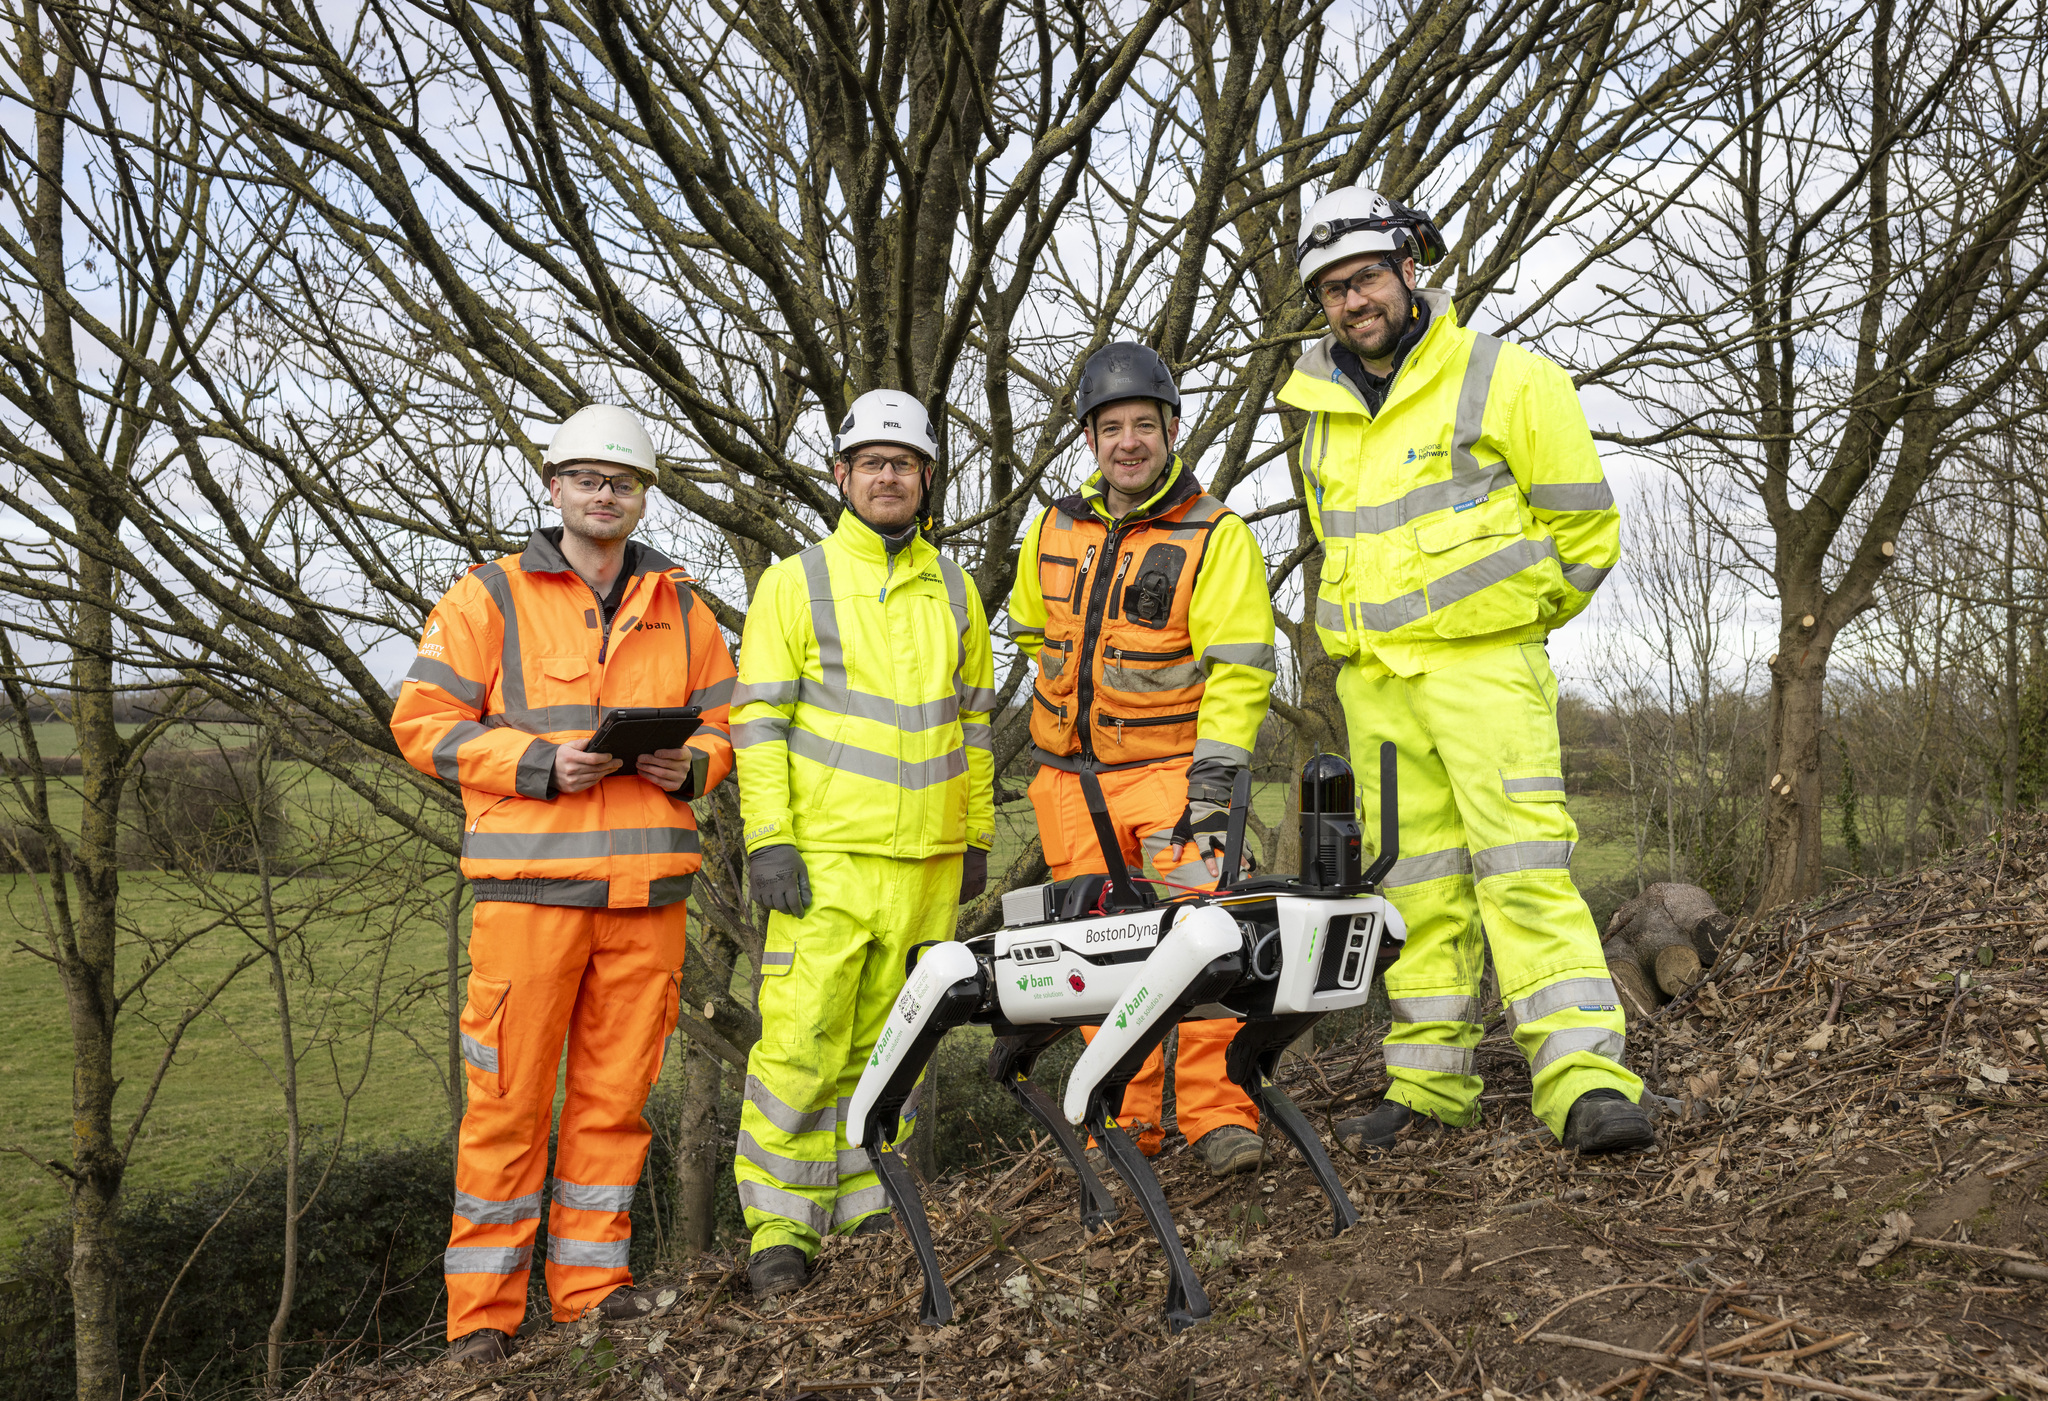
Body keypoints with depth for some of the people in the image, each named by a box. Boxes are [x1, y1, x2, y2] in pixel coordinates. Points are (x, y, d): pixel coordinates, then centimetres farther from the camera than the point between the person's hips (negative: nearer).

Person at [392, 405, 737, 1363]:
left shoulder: (680, 608, 16)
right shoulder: (490, 596, 5)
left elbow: (723, 721, 20)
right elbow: (422, 720, 0)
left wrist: (691, 764, -3)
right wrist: (539, 763, -13)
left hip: (649, 886, 4)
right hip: (529, 882, -3)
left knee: (616, 1091, 9)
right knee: (509, 1096, -1)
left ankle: (593, 1281, 22)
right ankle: (482, 1311, 11)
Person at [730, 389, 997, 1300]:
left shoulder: (954, 592, 15)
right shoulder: (795, 584, 2)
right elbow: (757, 721, -3)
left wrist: (977, 837, 16)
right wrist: (767, 839, -11)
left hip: (929, 860, 4)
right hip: (828, 856, -4)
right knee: (803, 1043, -6)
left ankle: (868, 1202, 22)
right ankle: (780, 1224, 5)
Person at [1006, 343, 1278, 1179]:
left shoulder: (1217, 536, -6)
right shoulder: (1054, 530, 9)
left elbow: (1239, 669, -12)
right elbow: (1031, 633, 24)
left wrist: (1214, 779, -20)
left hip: (1167, 768, -4)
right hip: (1071, 778, 4)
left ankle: (1216, 1114, -6)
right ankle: (1126, 1121, 17)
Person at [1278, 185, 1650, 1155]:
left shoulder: (1505, 381, -3)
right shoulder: (1321, 411, 15)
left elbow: (1584, 532, 1)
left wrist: (1502, 619, 9)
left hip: (1485, 665, -5)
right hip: (1373, 680, 6)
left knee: (1523, 865, -14)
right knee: (1415, 885, 8)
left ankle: (1583, 1079, -13)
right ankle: (1428, 1082, 16)